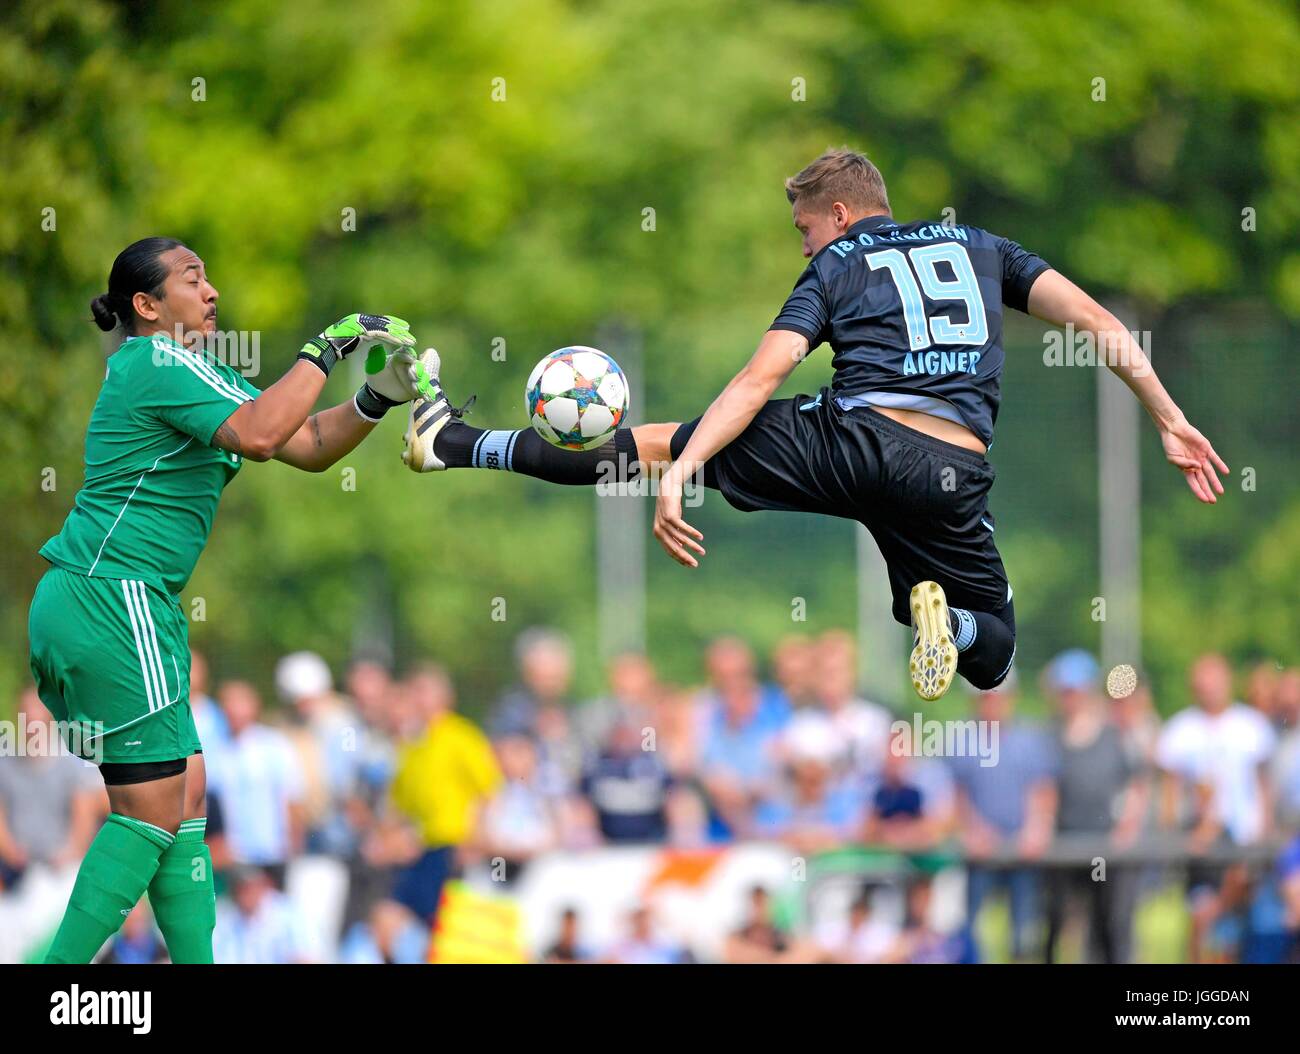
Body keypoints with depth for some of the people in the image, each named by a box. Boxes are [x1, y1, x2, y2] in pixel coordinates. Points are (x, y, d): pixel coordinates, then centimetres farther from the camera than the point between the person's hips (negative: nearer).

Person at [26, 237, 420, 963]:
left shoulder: (196, 372, 20)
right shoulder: (158, 365, -11)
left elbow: (308, 446, 19)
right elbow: (258, 435, -26)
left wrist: (379, 397, 4)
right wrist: (325, 349, -18)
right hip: (114, 597, -10)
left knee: (186, 796, 10)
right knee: (151, 812, -9)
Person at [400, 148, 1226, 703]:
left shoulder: (835, 268, 14)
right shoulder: (979, 247, 24)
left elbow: (762, 376, 0)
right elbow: (1095, 321, 13)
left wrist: (679, 472, -7)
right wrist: (1170, 421, 14)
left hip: (853, 439, -2)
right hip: (954, 475, 2)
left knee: (652, 443, 15)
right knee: (991, 654, 21)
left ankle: (457, 445, 13)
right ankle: (940, 620, -14)